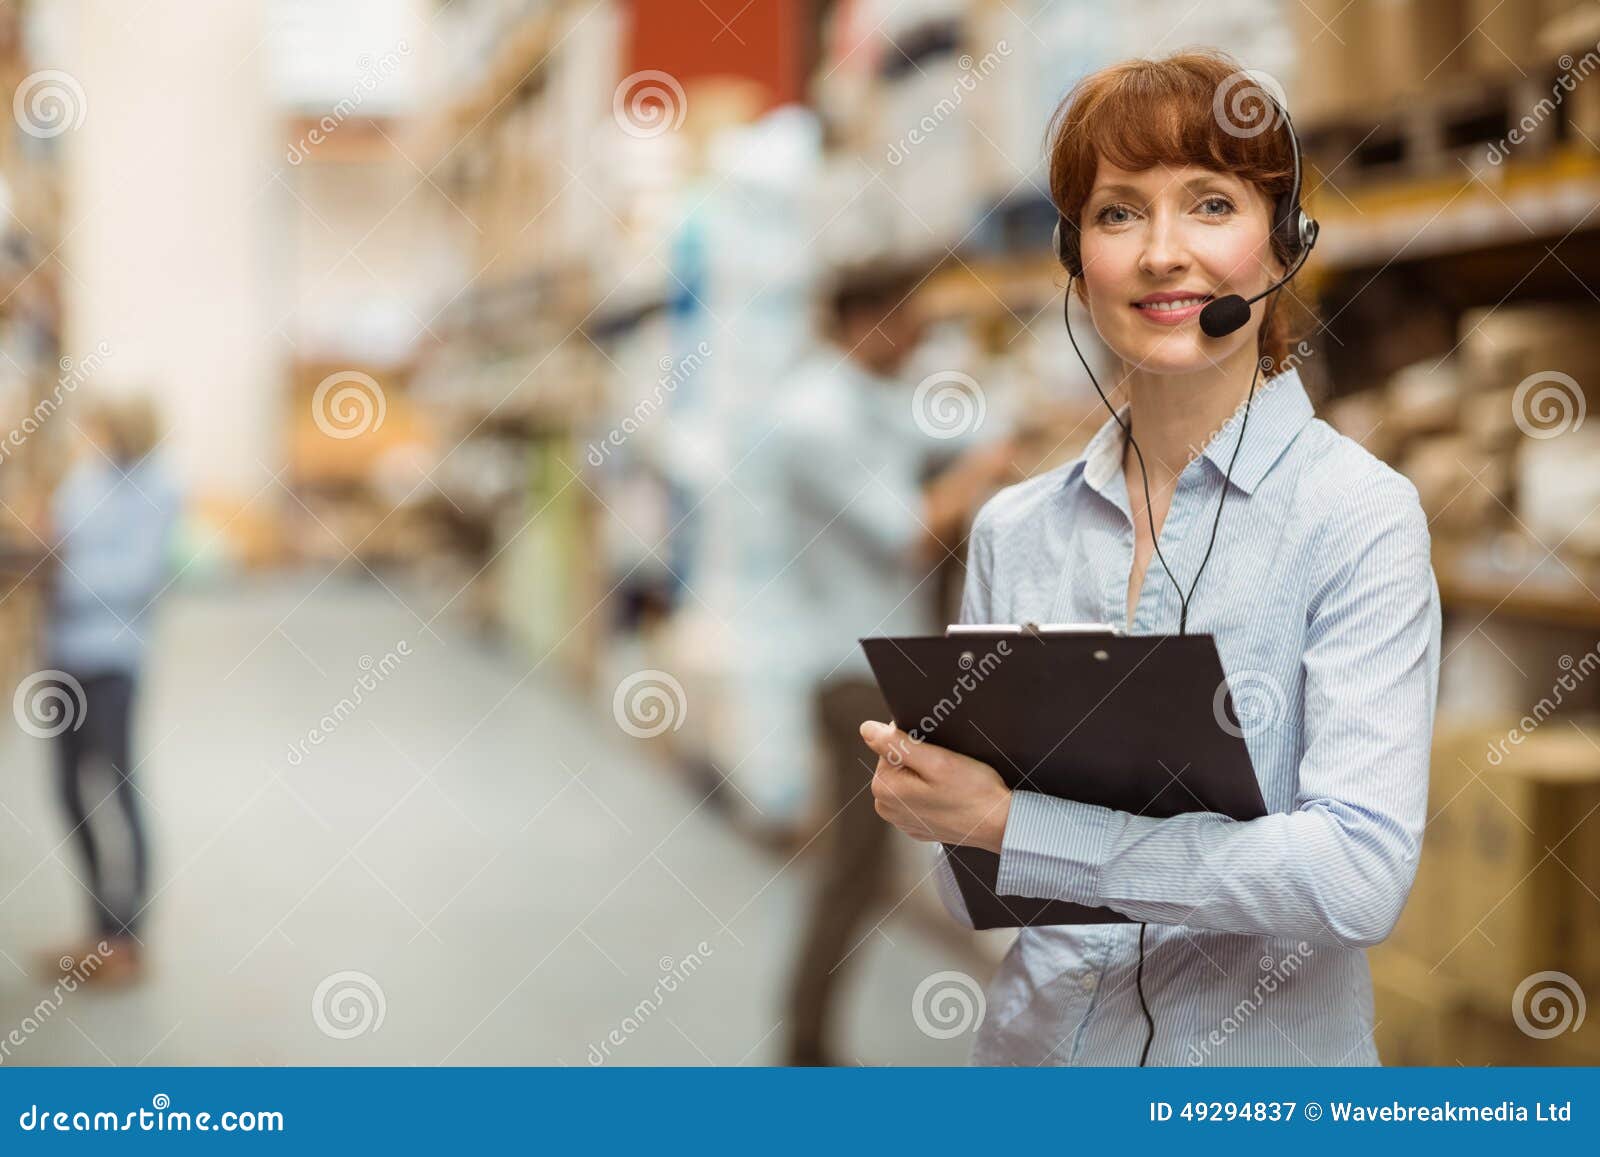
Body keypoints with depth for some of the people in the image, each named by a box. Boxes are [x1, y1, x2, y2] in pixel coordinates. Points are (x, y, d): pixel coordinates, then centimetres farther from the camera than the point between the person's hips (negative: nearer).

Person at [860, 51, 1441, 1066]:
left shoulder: (1361, 515, -13)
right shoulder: (1013, 529, 0)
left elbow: (1364, 873, -24)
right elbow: (977, 898, 3)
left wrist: (1011, 823, -24)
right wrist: (928, 788, -19)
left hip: (1263, 1059, -3)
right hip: (1035, 1041, 4)